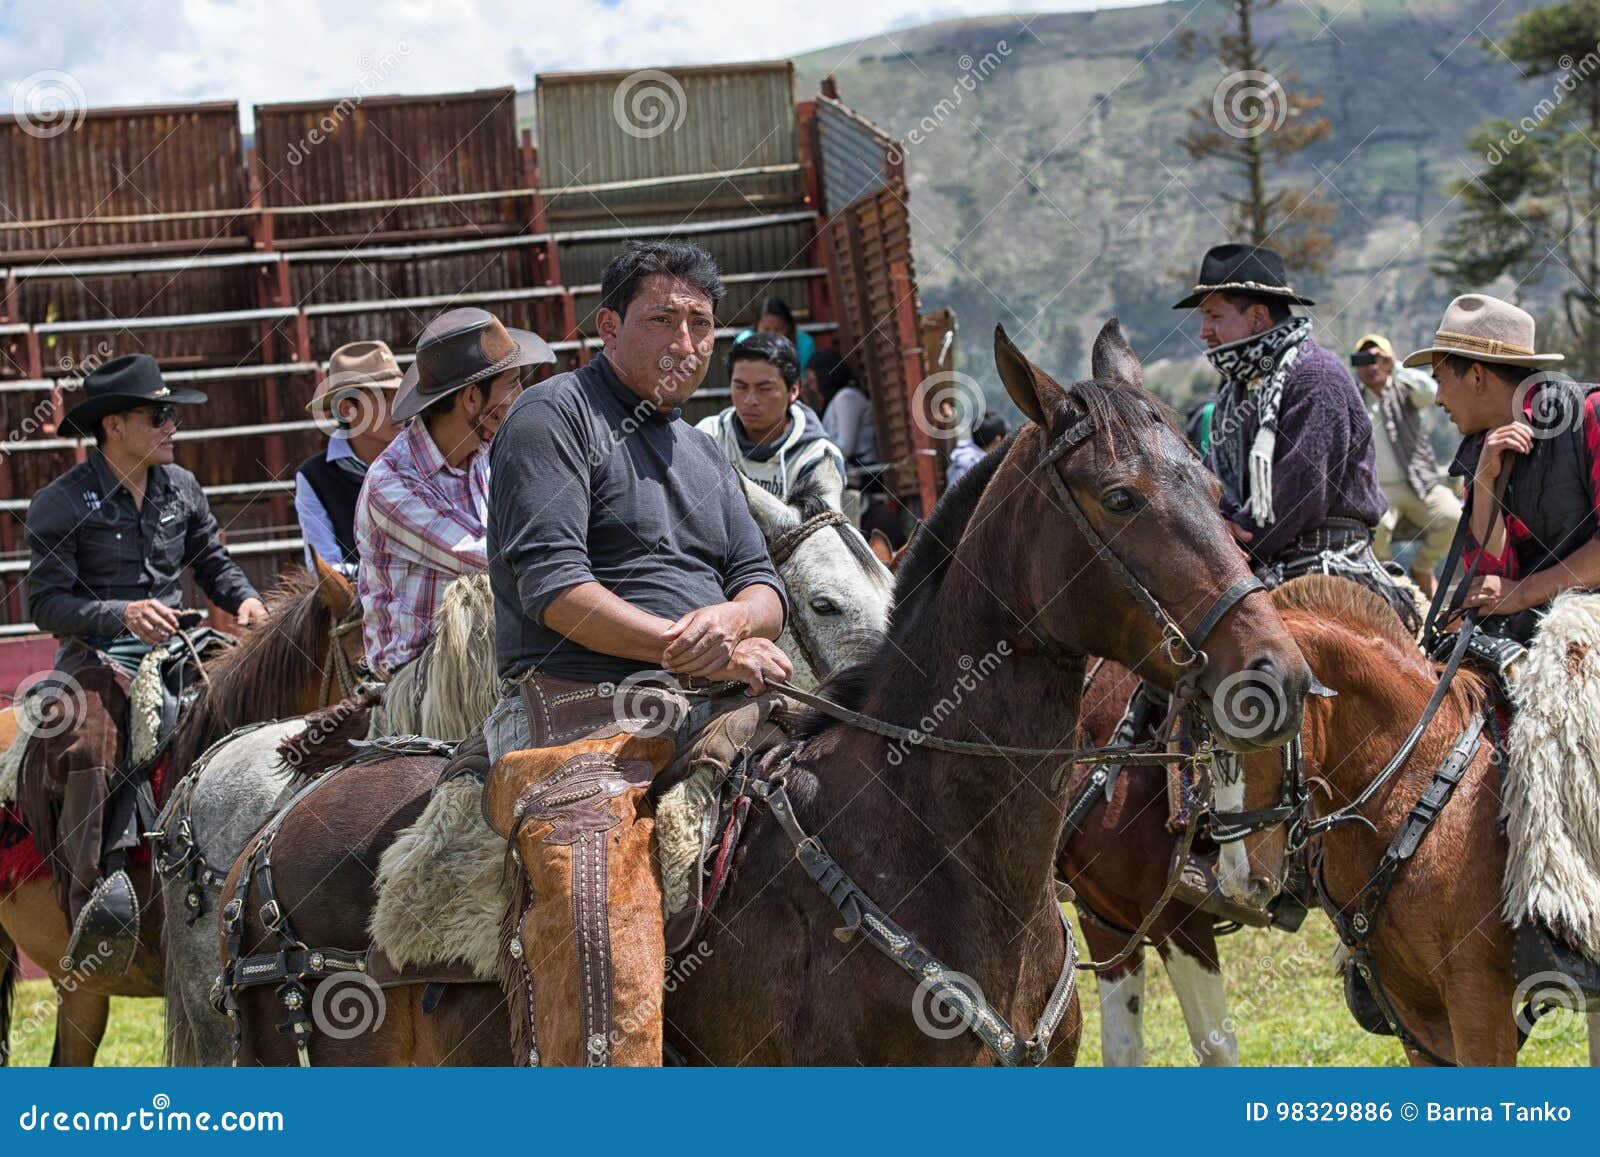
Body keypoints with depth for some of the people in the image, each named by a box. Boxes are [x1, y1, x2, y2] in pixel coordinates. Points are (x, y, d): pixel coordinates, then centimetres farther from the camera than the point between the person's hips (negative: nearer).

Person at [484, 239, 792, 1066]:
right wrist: (690, 647, -16)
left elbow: (764, 590, 18)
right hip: (586, 715, -8)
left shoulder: (704, 454, 27)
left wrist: (731, 619, -7)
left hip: (711, 717, 8)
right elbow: (551, 585, -10)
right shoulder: (556, 416, 2)